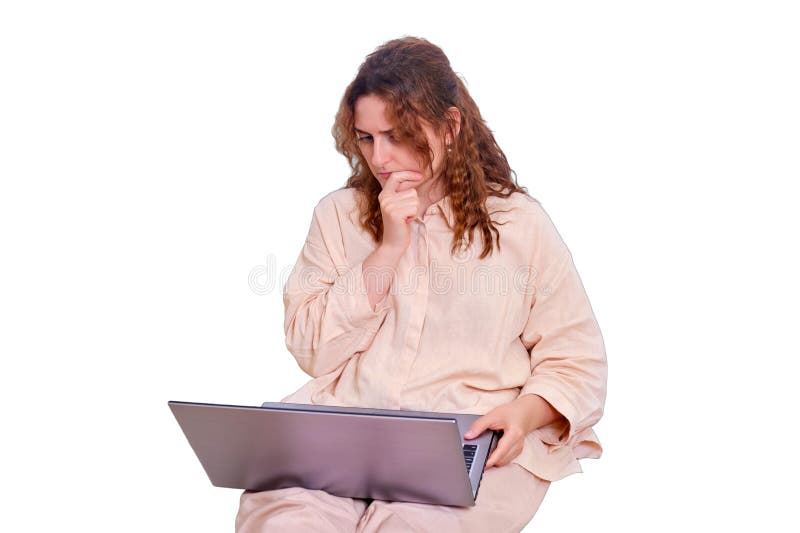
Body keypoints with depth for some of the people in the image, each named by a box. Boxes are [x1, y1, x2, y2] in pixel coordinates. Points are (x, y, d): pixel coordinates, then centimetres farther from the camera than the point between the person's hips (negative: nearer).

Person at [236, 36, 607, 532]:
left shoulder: (519, 222, 5)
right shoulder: (338, 214, 11)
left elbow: (577, 361, 5)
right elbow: (312, 351, 2)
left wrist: (523, 414, -17)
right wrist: (389, 248, -6)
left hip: (481, 447, -1)